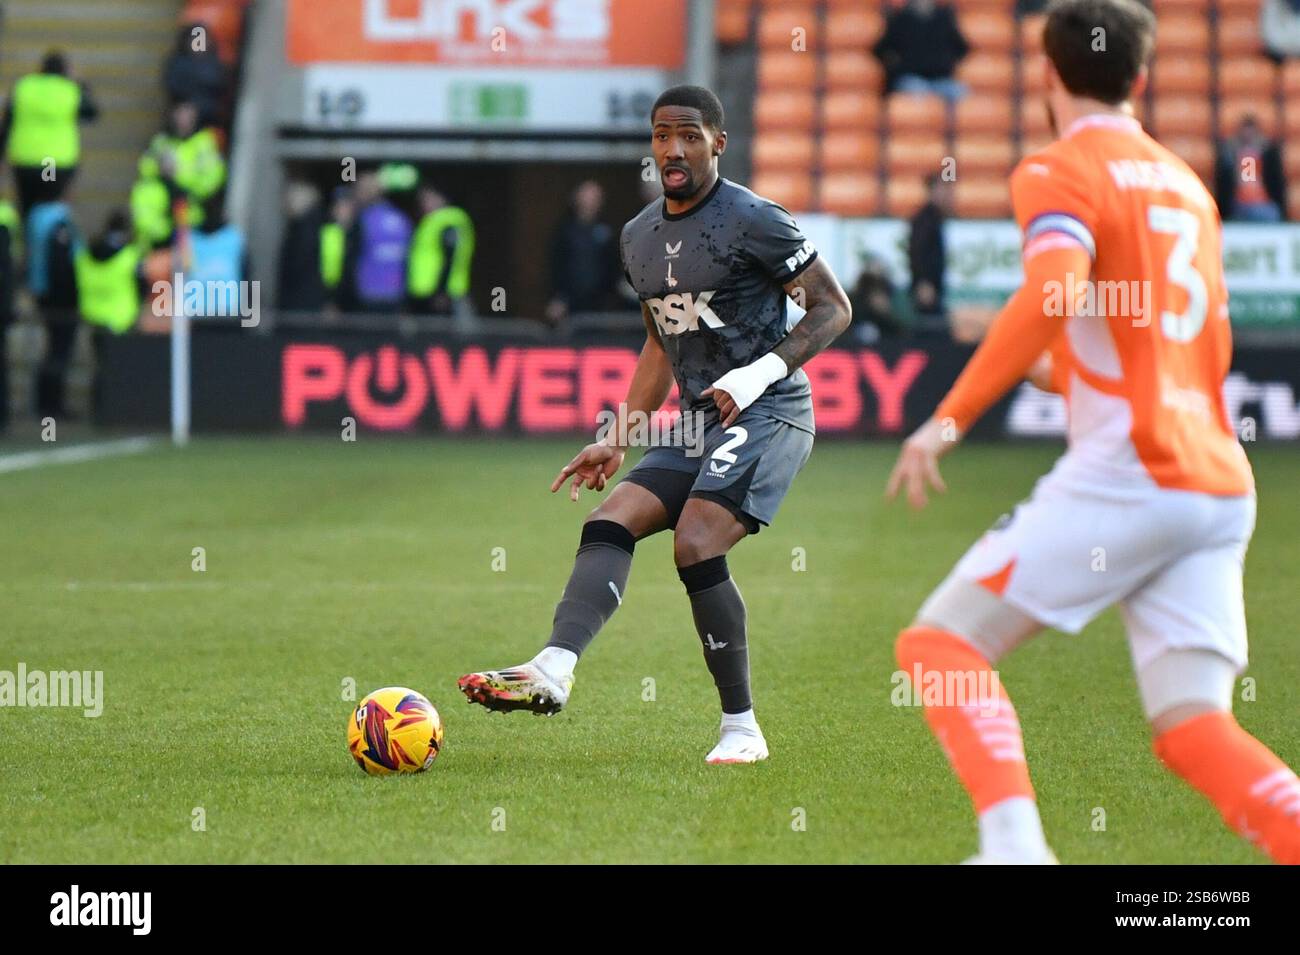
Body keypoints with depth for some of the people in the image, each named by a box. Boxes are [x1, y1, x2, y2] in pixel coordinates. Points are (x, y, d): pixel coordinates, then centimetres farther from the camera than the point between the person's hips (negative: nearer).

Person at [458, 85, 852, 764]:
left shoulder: (752, 222, -10)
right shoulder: (639, 238, 14)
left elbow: (832, 307, -7)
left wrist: (760, 372, -20)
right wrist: (619, 440, 19)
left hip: (767, 412, -8)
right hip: (697, 424, 8)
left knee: (696, 547, -22)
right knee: (609, 522, -12)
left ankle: (741, 727, -13)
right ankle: (553, 670, -28)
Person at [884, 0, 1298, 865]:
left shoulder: (1061, 174, -2)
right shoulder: (1185, 183, 22)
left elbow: (1053, 294, -22)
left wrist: (950, 420, -22)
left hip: (1123, 474, -7)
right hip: (1218, 482, 7)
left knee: (941, 646, 1)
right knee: (1192, 727, 0)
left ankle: (1014, 843, -18)